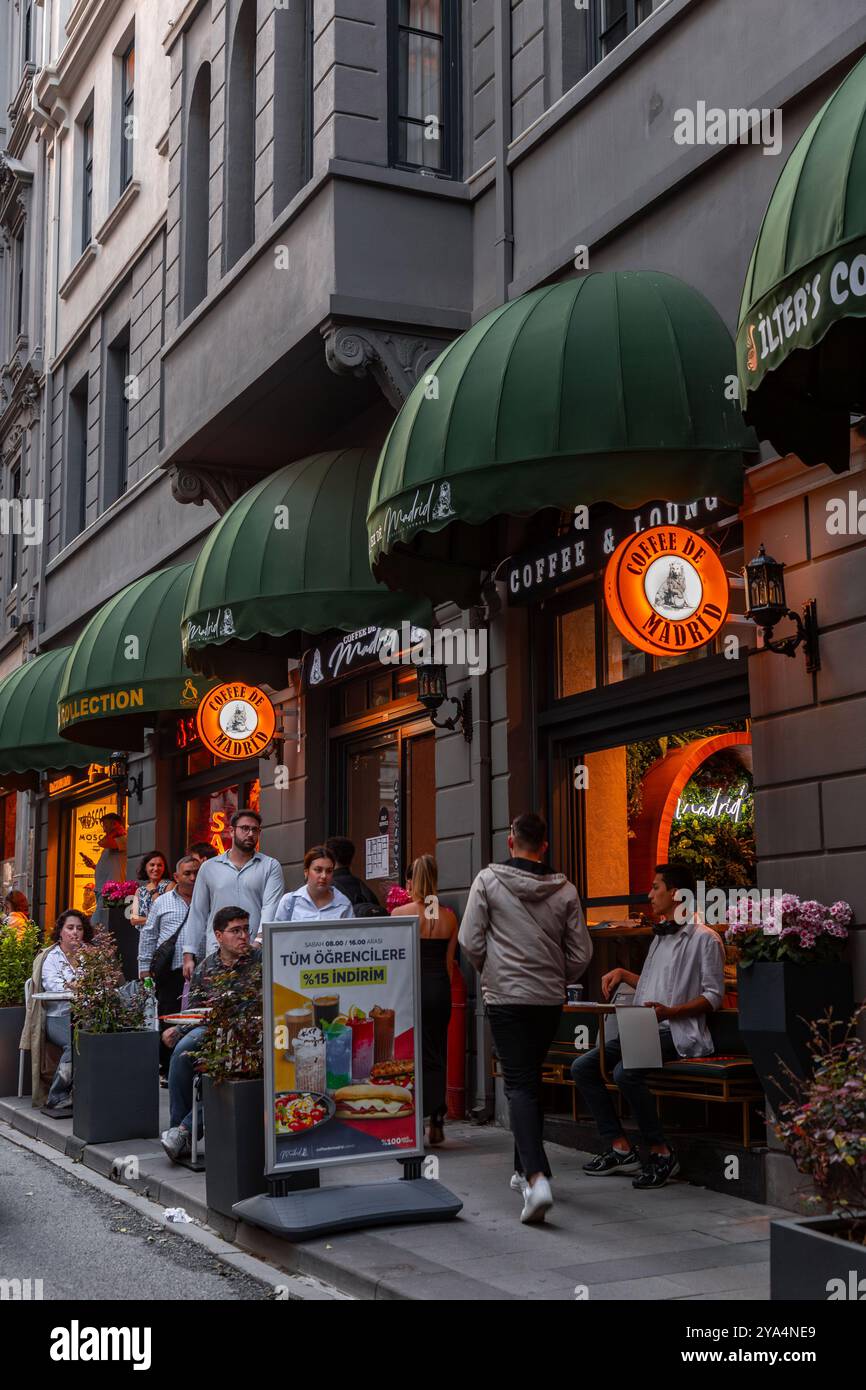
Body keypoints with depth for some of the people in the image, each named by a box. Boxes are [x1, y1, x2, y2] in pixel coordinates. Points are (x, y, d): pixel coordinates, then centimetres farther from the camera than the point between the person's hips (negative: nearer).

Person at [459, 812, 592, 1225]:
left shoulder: (489, 880, -5)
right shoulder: (565, 890, 2)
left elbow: (470, 942, -5)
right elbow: (581, 952, 2)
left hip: (506, 997, -3)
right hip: (550, 1000, 3)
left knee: (520, 1085, -6)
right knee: (532, 1080, 19)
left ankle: (537, 1177, -23)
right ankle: (524, 1170, 27)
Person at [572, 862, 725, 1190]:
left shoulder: (705, 938, -4)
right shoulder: (660, 936, 24)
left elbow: (713, 995, -9)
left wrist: (670, 1011, -21)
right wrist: (623, 974, 19)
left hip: (679, 1033, -9)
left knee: (626, 1072, -34)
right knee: (582, 1067, -5)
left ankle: (661, 1153, -19)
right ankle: (620, 1148, -5)